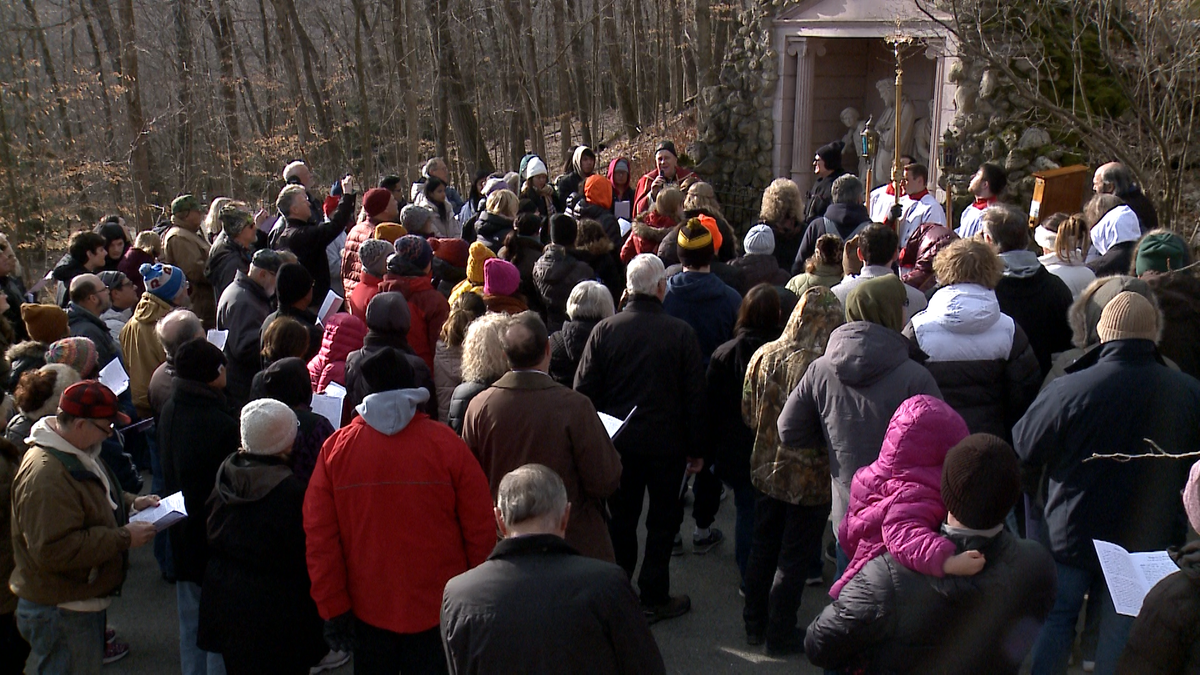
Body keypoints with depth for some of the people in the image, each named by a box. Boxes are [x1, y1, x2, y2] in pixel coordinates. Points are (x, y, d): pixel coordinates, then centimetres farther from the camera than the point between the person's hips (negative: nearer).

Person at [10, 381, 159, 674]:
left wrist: (131, 502, 6)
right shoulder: (45, 476, -29)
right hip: (60, 613, -10)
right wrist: (124, 538, -26)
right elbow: (55, 550, -32)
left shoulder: (77, 453, 5)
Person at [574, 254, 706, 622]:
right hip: (666, 444, -2)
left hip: (618, 443, 2)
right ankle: (654, 598, 16)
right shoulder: (681, 332, -11)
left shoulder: (604, 330, -8)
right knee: (663, 521, 12)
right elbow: (695, 395, -7)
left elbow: (584, 392, -5)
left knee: (621, 519, 16)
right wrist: (696, 449, 2)